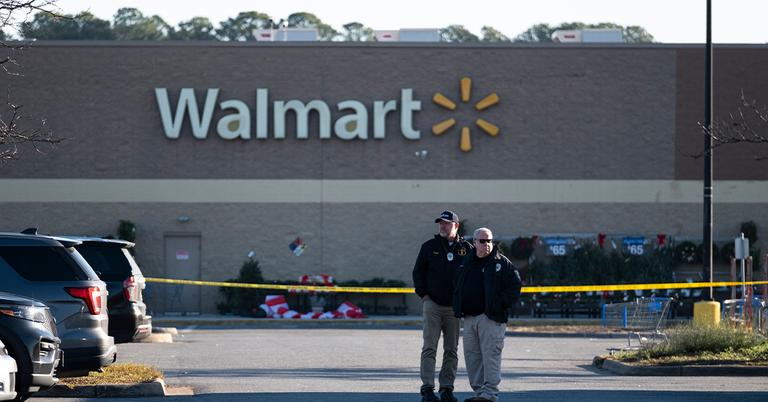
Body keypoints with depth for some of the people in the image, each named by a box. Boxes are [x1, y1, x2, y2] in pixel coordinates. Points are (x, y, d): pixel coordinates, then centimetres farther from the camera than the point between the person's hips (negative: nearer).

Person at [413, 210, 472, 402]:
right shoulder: (429, 246, 5)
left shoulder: (466, 248, 6)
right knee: (429, 348, -7)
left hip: (455, 307, 1)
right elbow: (418, 272, 9)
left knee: (451, 350, 5)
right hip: (433, 304, -1)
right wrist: (423, 294, -1)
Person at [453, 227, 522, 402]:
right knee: (471, 355, 7)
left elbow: (515, 286, -3)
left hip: (491, 317, -6)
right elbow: (457, 288, 25)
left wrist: (501, 304, -11)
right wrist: (458, 308, 12)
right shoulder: (467, 263, 16)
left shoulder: (501, 263, 0)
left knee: (490, 355, -10)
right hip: (469, 317, 6)